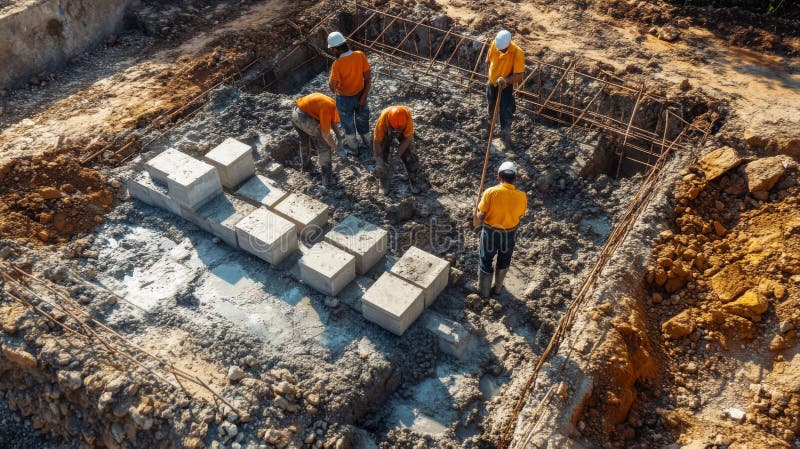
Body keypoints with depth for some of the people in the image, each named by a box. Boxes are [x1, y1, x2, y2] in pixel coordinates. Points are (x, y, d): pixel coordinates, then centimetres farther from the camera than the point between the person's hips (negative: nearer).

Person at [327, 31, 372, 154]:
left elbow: (332, 88, -26)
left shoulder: (337, 65, -30)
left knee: (348, 122, 22)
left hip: (345, 98, -4)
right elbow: (368, 78, -13)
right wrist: (364, 97, -5)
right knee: (362, 119, 27)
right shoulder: (360, 55, -18)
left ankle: (353, 145, 43)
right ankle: (367, 142, 48)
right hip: (360, 94, 4)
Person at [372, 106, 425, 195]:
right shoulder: (383, 119, -41)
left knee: (410, 157, -9)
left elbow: (407, 138, -27)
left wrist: (397, 156, -29)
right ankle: (384, 182, 18)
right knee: (382, 156, -5)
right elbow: (376, 142, -30)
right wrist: (380, 160, -31)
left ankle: (415, 181, 12)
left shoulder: (408, 117, -40)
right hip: (386, 131, 0)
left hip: (404, 131, 0)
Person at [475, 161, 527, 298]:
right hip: (510, 233, 2)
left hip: (490, 232, -2)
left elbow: (481, 215, -17)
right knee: (504, 261, 26)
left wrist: (480, 222, 4)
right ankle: (497, 288, 44)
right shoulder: (521, 196, -18)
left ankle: (483, 291, 35)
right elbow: (520, 215, -2)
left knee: (486, 261, 19)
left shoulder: (490, 192, -25)